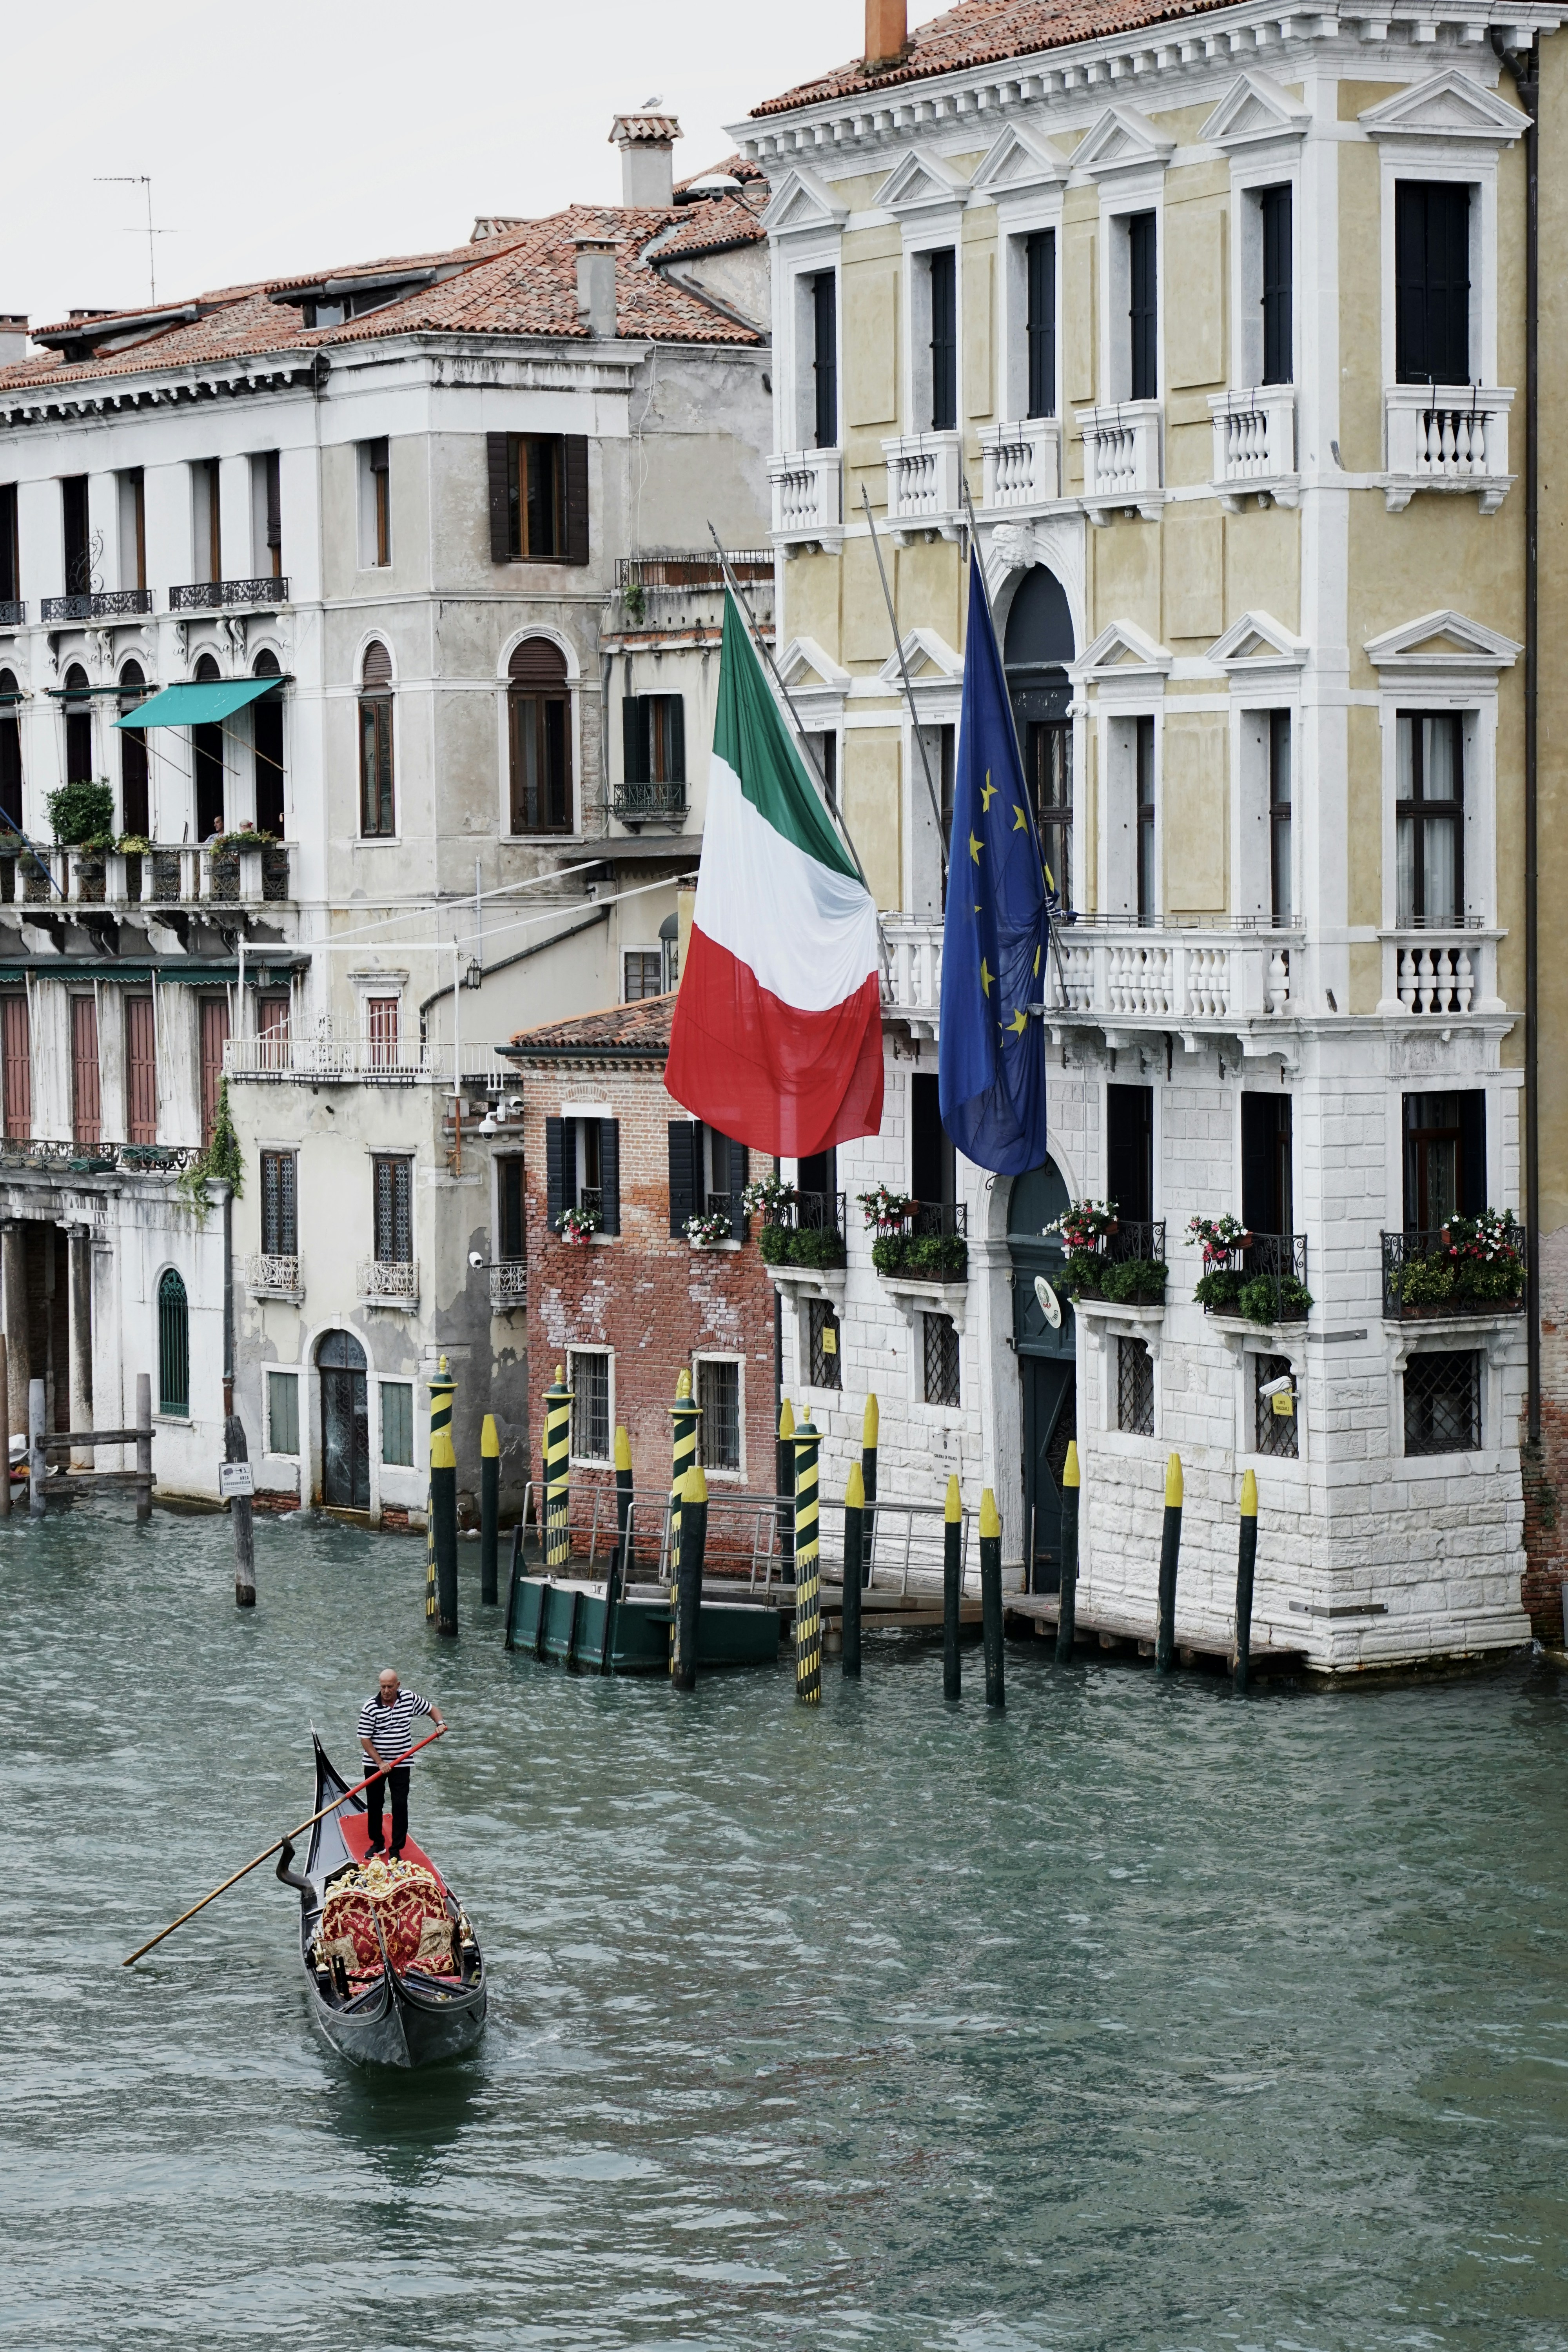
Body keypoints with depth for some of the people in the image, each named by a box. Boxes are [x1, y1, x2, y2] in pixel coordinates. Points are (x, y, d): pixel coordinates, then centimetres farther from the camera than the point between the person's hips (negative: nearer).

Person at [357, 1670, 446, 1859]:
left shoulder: (410, 1699, -5)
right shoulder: (370, 1708, -13)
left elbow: (432, 1710, 11)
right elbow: (365, 1739, -11)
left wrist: (440, 1723, -10)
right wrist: (380, 1763, -17)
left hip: (401, 1764, 0)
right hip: (374, 1763, 0)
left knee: (400, 1806, -4)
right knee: (374, 1804, 10)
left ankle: (396, 1850, 2)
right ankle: (377, 1843, 29)